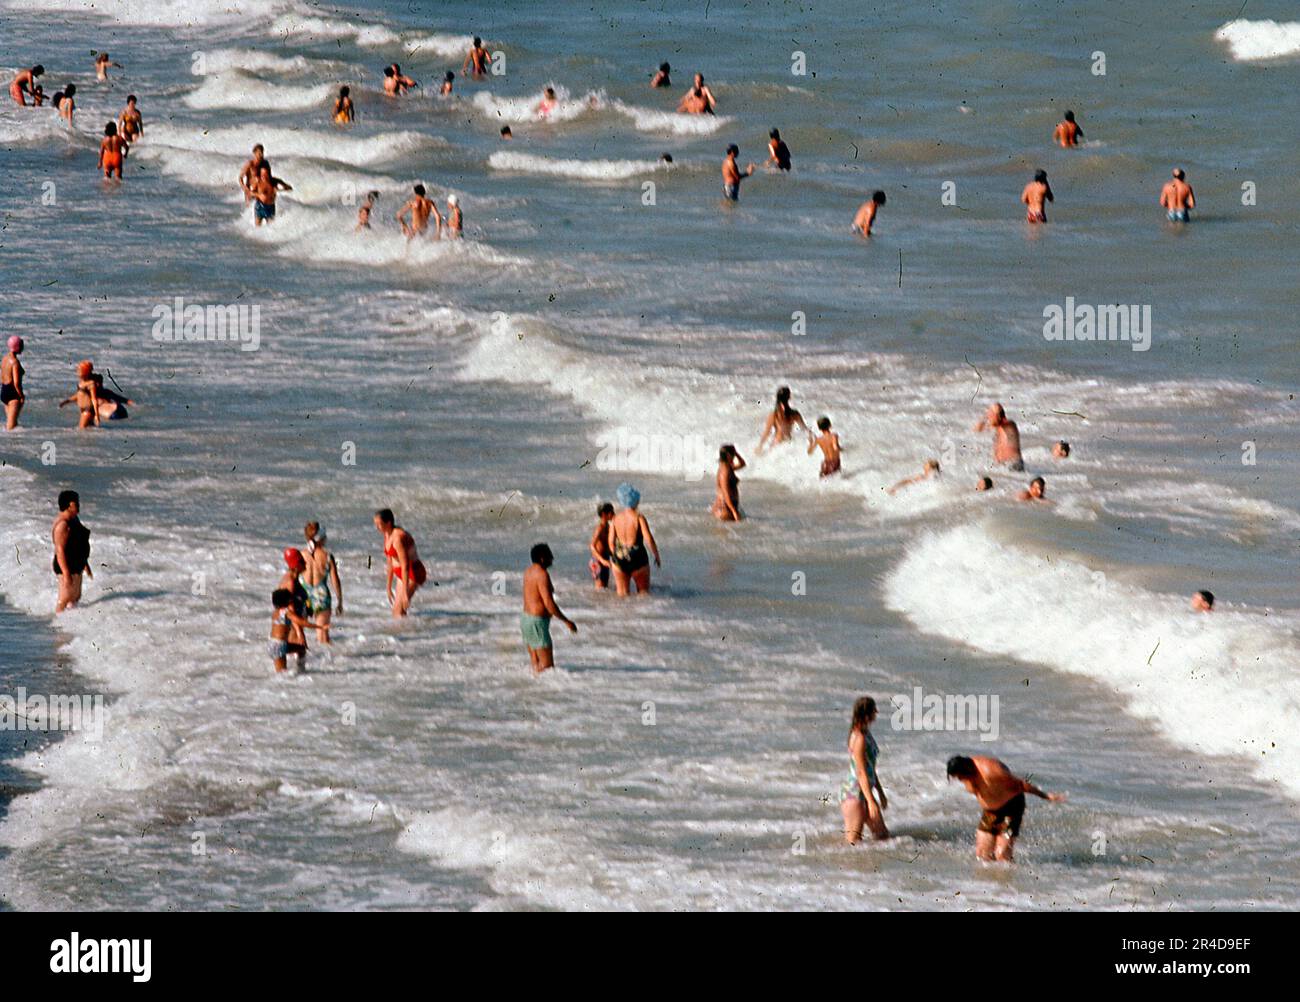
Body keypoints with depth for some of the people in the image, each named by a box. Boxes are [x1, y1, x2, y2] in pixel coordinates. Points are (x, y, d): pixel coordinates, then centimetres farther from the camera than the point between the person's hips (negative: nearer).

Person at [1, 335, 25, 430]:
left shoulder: (4, 359, 9)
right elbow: (16, 382, -22)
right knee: (12, 423, -6)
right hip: (13, 392, -9)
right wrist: (22, 396, -12)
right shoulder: (15, 362, -18)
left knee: (9, 421, 19)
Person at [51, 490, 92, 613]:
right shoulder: (62, 525, -21)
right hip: (67, 567, -10)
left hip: (76, 566, 10)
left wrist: (86, 565, 23)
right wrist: (66, 574, -26)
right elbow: (60, 550, -24)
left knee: (75, 598, 18)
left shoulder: (74, 520, 9)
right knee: (64, 600, -4)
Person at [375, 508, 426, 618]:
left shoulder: (398, 538, -24)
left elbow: (405, 566, -28)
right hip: (402, 575, 10)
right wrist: (389, 588, 20)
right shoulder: (387, 536, 6)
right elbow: (391, 564, 16)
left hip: (413, 574, -10)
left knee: (398, 611, -18)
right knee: (396, 612, 9)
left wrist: (405, 592, -29)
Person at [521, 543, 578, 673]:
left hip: (525, 618, 10)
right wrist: (567, 621, -16)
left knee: (536, 664, 13)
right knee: (547, 665, -8)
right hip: (538, 622, -10)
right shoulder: (542, 574, -18)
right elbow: (549, 604, -23)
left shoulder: (529, 572, 9)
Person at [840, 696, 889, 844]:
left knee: (883, 835, 15)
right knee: (854, 841, -7)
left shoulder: (867, 734, 10)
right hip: (854, 792, -10)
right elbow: (861, 773, -22)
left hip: (865, 791, 10)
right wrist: (871, 802, -23)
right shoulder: (859, 738, -20)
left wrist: (880, 793, 25)